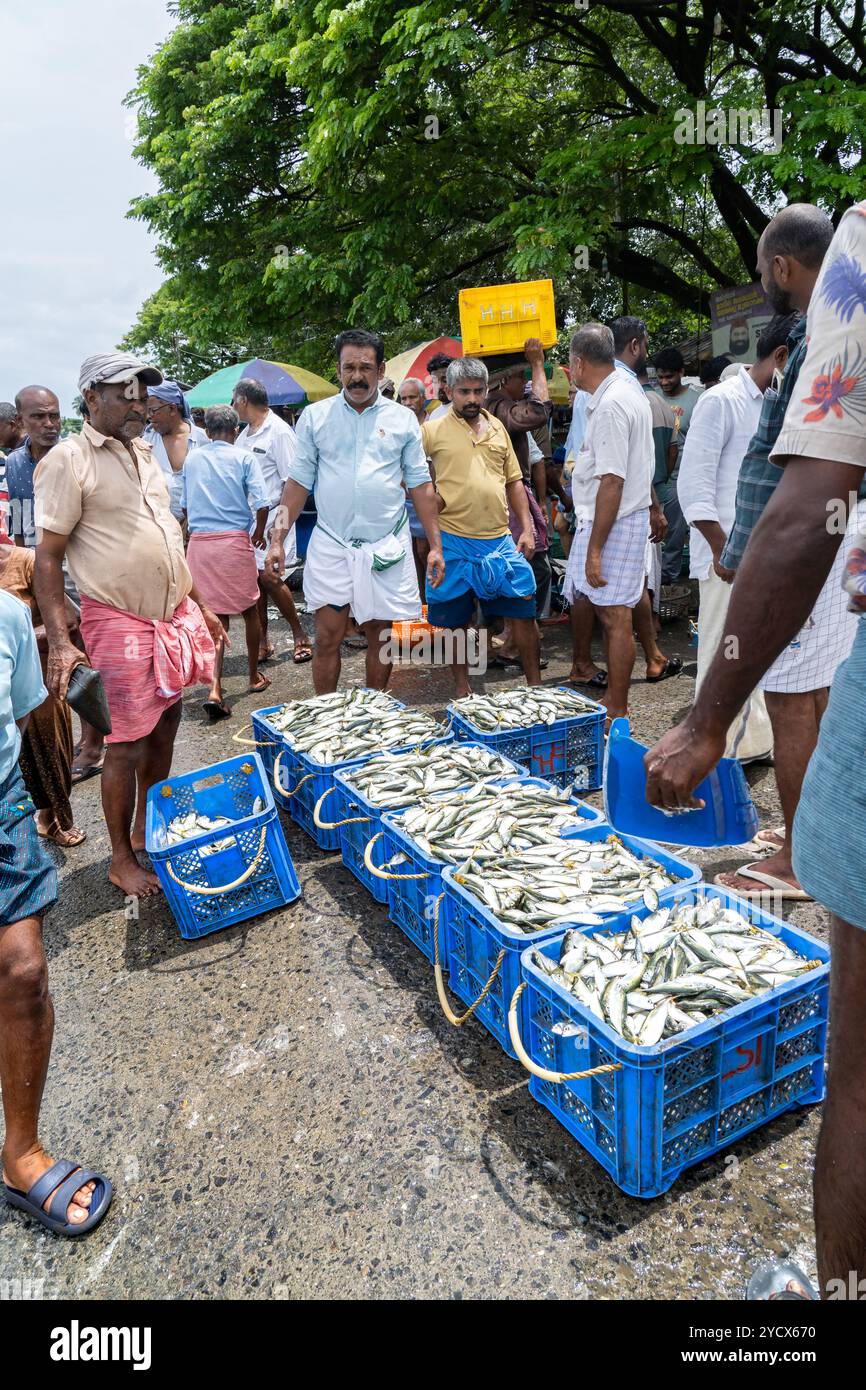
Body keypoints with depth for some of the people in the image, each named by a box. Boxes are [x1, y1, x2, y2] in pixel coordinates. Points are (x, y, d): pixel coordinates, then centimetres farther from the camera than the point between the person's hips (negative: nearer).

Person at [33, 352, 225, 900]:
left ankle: (148, 828, 34)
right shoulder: (69, 460, -9)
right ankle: (122, 859, 18)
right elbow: (48, 557, -11)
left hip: (174, 616, 7)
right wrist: (60, 643, -19)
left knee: (164, 731, 15)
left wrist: (199, 605, 19)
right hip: (121, 624, -7)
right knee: (128, 747, 0)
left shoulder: (145, 453, 13)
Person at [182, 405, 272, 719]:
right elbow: (262, 504, -10)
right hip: (234, 541, -3)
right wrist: (259, 533, 7)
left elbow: (184, 505, 16)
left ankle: (214, 689, -9)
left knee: (216, 616, 6)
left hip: (199, 542, 3)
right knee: (249, 610, 16)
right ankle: (255, 677, 30)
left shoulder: (192, 459, 10)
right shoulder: (244, 458, -2)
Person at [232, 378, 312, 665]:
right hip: (246, 517, 8)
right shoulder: (245, 434, 16)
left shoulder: (279, 431, -9)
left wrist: (278, 524, -17)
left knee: (269, 576, -11)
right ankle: (263, 641, 17)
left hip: (271, 515, -7)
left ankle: (299, 635, 7)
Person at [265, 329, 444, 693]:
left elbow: (420, 484, 5)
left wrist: (435, 546, 0)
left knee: (380, 635, 8)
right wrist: (277, 540, -1)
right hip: (331, 544, 0)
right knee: (327, 637, 0)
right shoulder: (315, 416, 5)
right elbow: (298, 482, 6)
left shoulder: (402, 418, 5)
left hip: (386, 546, 1)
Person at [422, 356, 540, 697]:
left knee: (524, 610, 4)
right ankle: (462, 687, 23)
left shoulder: (497, 427, 13)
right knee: (456, 620, 7)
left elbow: (514, 481, 16)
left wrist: (527, 528, 10)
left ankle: (535, 684, 19)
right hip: (454, 542, -3)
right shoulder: (432, 430, -1)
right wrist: (429, 496, -10)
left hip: (501, 540, 4)